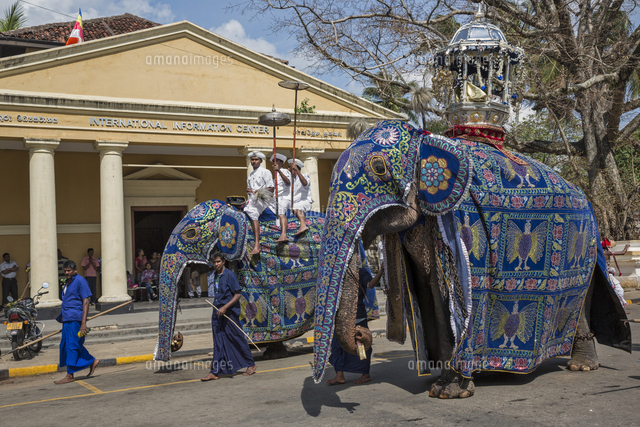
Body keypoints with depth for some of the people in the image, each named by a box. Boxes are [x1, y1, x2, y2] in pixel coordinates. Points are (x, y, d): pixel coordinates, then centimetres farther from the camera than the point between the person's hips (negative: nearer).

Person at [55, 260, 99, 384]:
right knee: (65, 345, 11)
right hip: (67, 319, 10)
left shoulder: (80, 281, -10)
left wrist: (83, 323, -20)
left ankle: (70, 375, -1)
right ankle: (92, 361, 22)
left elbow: (86, 302, -15)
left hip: (76, 318, -10)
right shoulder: (68, 282, 17)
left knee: (72, 346, -7)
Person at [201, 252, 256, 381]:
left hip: (230, 312, -7)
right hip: (218, 312, 7)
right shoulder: (214, 275, 11)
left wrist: (225, 307, -21)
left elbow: (237, 295, -14)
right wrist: (217, 308, 15)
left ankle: (251, 365, 19)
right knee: (218, 342, 4)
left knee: (238, 339, 3)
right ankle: (215, 372, 4)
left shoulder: (230, 275, -12)